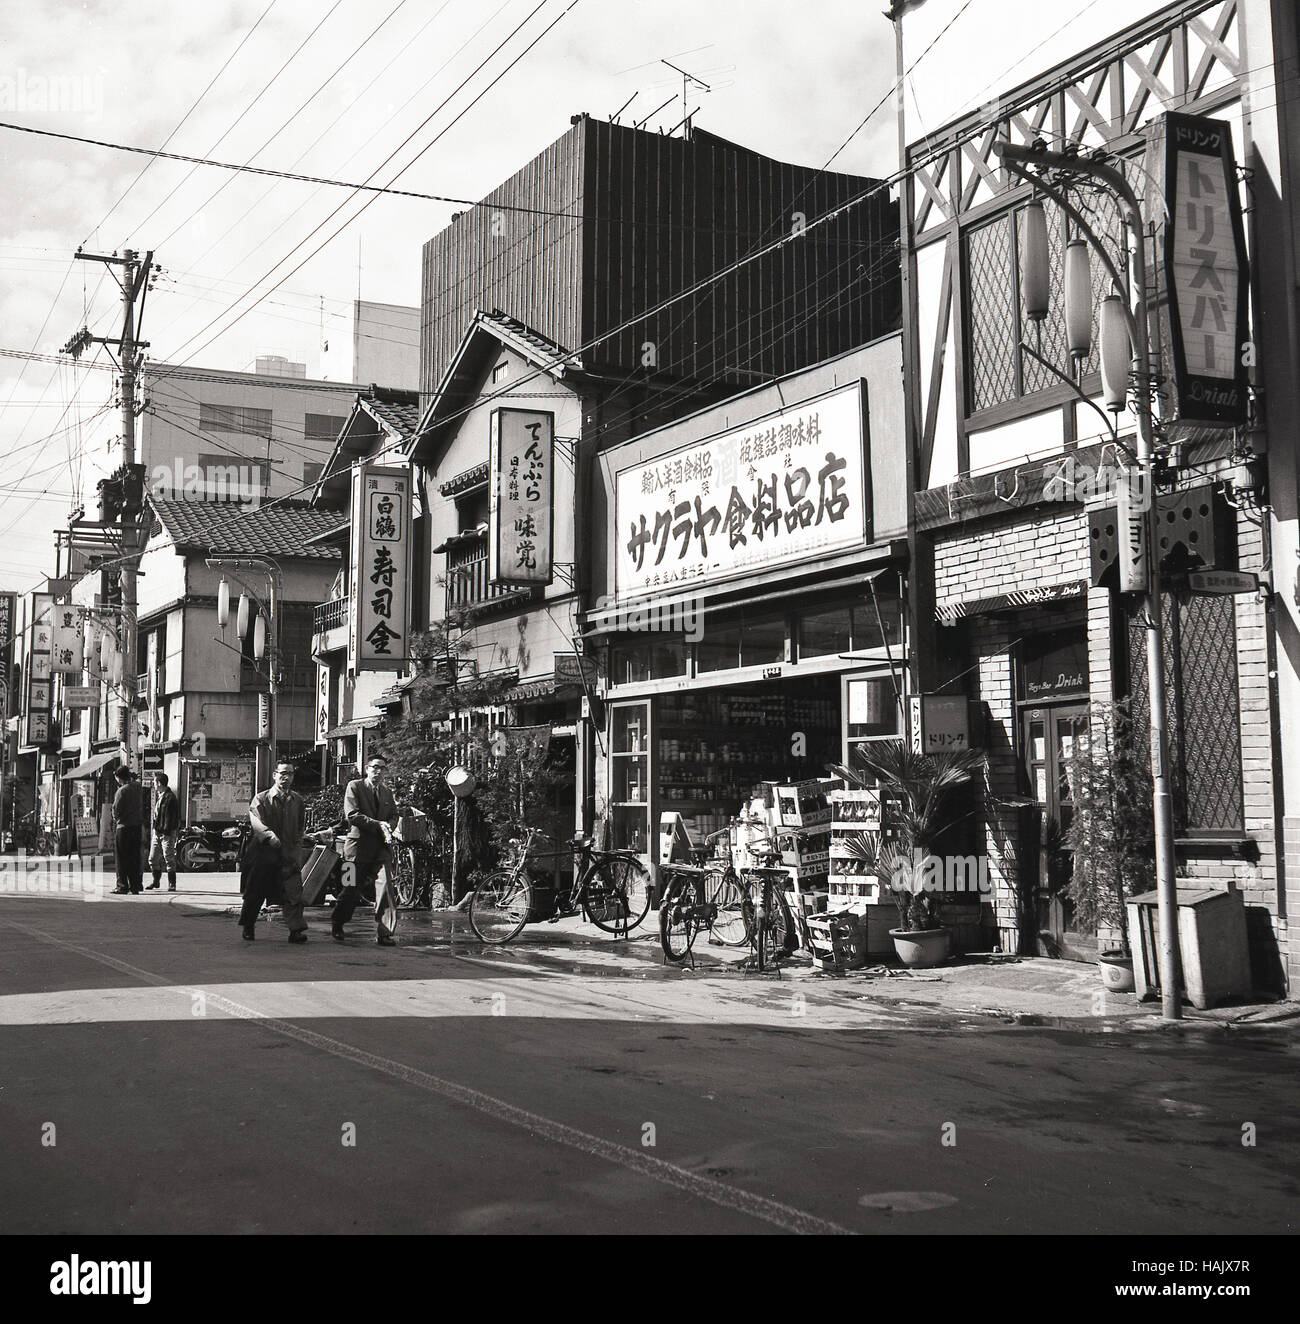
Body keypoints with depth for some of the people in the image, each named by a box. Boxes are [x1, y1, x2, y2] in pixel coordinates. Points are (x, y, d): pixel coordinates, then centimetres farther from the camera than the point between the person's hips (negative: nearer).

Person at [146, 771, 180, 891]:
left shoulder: (170, 797, -14)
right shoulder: (157, 795, 14)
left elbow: (171, 818, -16)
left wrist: (168, 832, -20)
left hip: (167, 833, -8)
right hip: (156, 831, 8)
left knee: (169, 859, -3)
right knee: (153, 859, 11)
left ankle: (171, 884, 3)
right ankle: (156, 881, 25)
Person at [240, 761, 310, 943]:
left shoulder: (298, 801, 12)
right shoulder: (261, 798, 2)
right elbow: (255, 821, -13)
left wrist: (297, 852, 7)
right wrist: (269, 834, -31)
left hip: (289, 854, 1)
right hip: (263, 853, -1)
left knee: (293, 891, -11)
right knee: (255, 892, 8)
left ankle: (296, 929, -14)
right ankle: (248, 927, 26)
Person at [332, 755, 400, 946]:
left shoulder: (387, 792, 19)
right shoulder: (354, 786, 2)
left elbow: (394, 816, 15)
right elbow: (352, 814, -9)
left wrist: (388, 827, -8)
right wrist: (377, 824, -15)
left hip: (381, 848, 4)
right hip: (359, 846, -4)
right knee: (352, 889, 1)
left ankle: (382, 932, -5)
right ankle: (336, 926, 22)